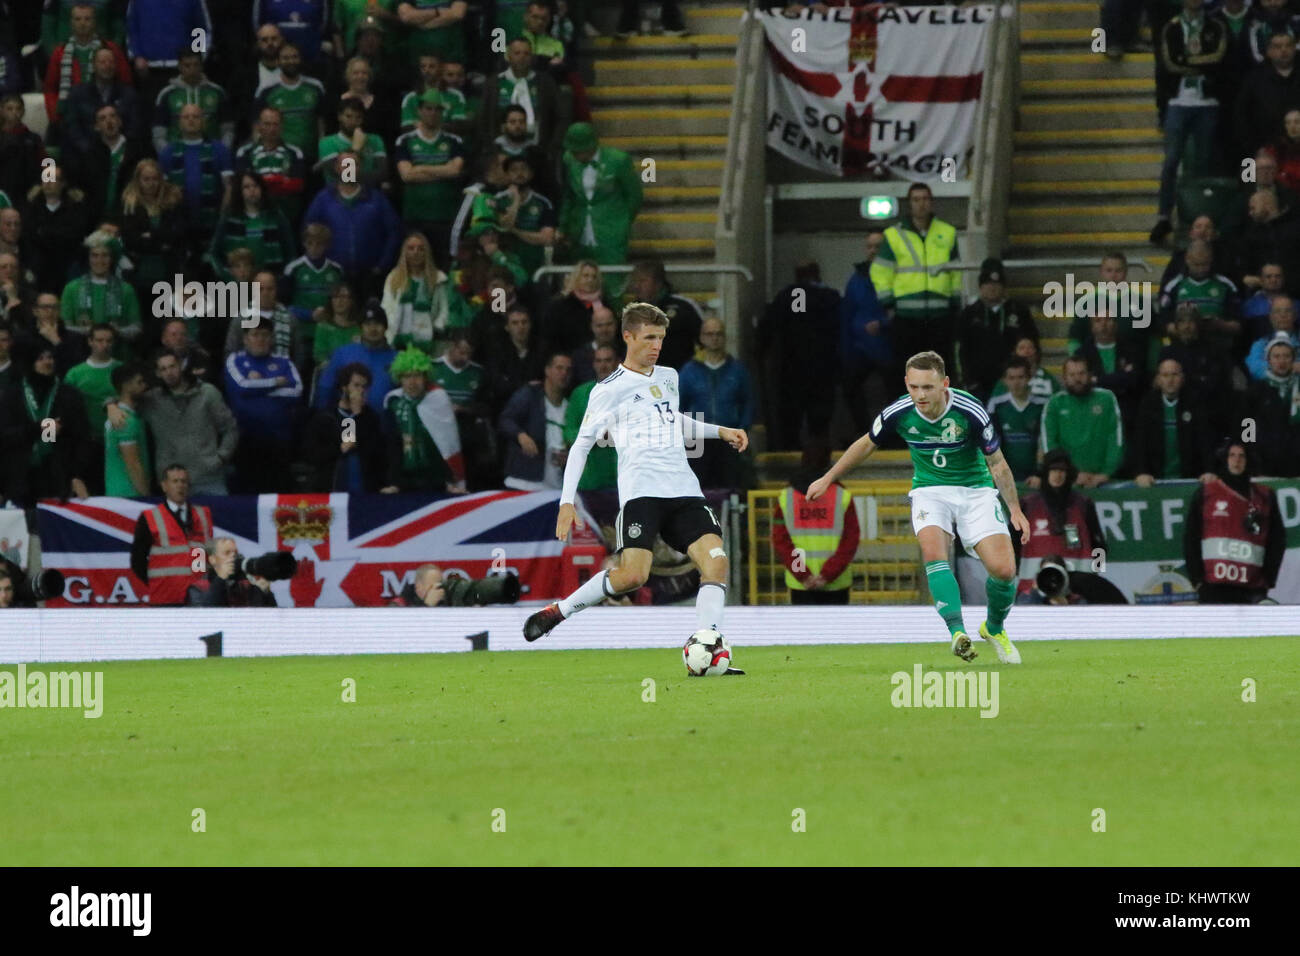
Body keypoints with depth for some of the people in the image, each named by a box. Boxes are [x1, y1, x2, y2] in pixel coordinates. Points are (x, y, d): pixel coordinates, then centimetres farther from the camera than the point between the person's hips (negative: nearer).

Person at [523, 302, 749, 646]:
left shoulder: (668, 378, 19)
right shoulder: (609, 391, 1)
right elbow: (581, 445, 3)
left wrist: (721, 431, 32)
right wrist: (567, 502, -4)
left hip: (683, 489, 6)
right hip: (640, 492, -6)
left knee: (715, 560, -15)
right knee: (633, 575, -21)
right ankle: (558, 611, -1)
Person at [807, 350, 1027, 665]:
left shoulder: (970, 412, -21)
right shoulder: (898, 413, -15)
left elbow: (997, 464, -8)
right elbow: (865, 444, 7)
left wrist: (1015, 509, -11)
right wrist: (828, 479, 13)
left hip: (975, 489, -1)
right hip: (930, 490, 1)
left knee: (1004, 569, -13)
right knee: (933, 550, -30)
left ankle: (995, 629, 18)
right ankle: (958, 632, -39)